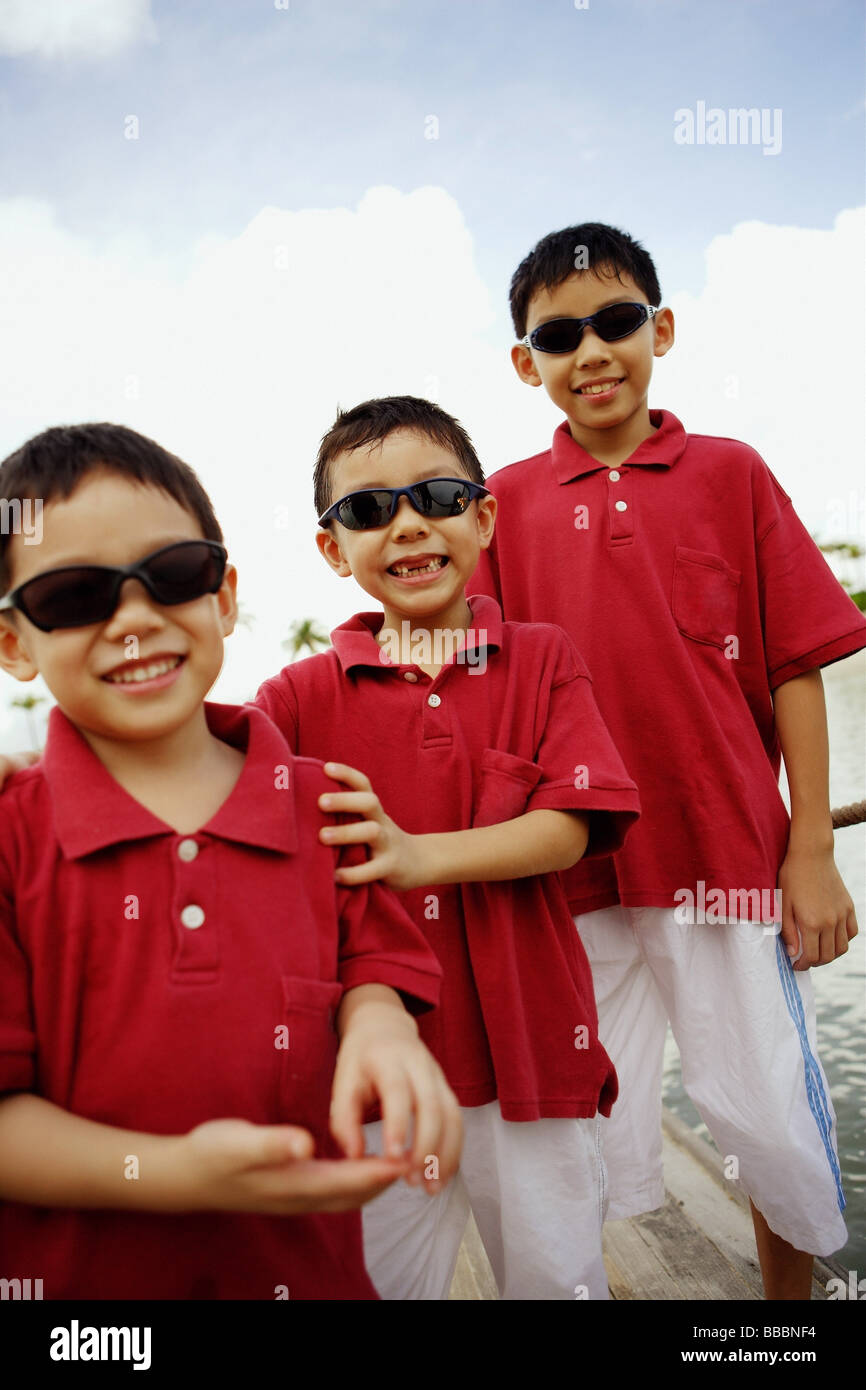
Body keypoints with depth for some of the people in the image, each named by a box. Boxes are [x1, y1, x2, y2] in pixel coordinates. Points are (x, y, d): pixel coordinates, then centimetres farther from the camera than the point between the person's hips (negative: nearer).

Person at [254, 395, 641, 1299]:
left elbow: (568, 830, -11)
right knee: (382, 1277, 17)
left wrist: (419, 855, -24)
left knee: (558, 1274, 18)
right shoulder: (304, 694, -2)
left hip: (529, 1041, 0)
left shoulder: (541, 660, -2)